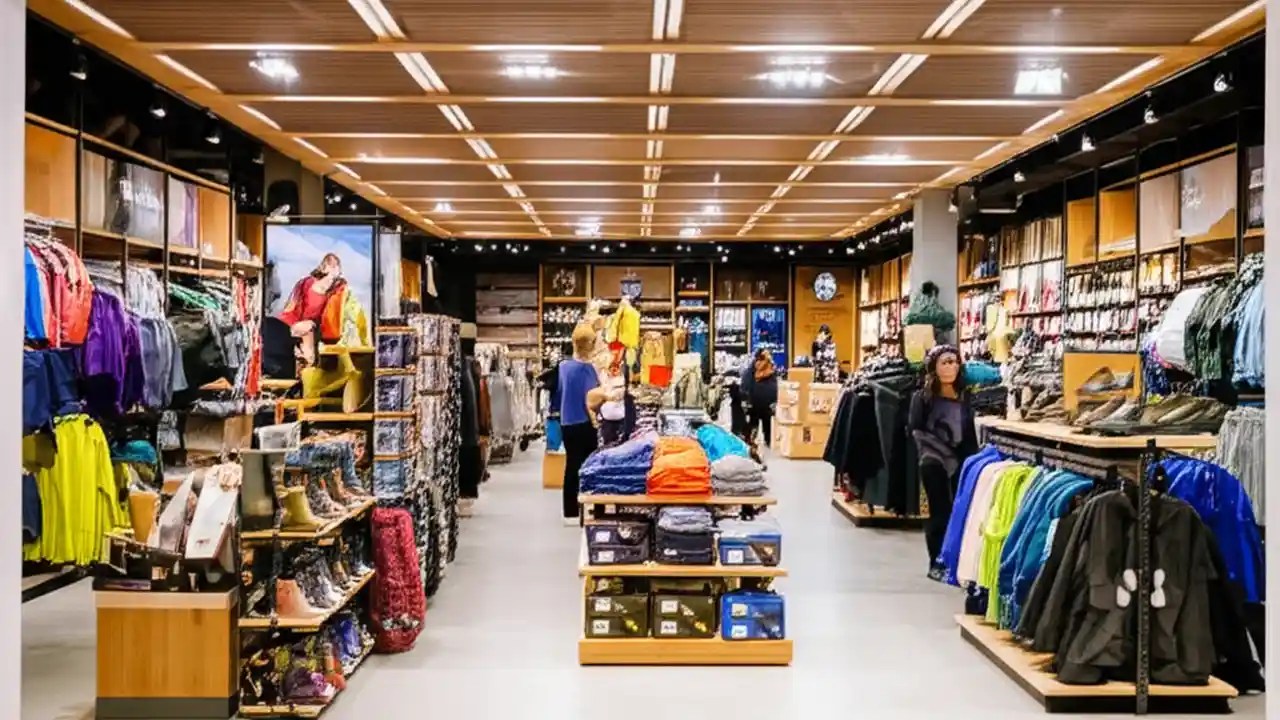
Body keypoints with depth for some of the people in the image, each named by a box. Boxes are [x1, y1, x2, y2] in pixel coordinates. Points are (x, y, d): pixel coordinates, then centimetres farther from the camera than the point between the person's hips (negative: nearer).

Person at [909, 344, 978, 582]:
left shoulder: (964, 396, 10)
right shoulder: (922, 397, -5)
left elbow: (970, 433, 11)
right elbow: (916, 431, -9)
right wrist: (943, 454, -15)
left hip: (961, 461, 4)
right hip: (934, 463, -4)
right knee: (940, 513, 0)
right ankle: (936, 564, 11)